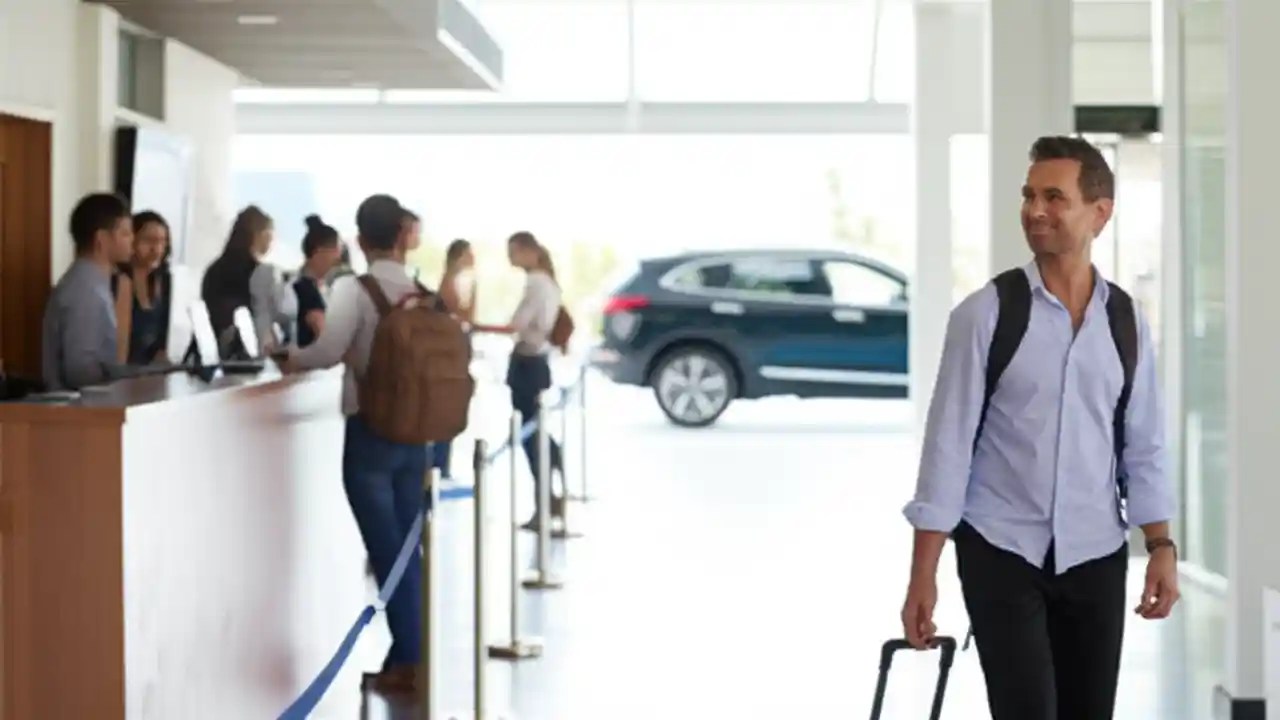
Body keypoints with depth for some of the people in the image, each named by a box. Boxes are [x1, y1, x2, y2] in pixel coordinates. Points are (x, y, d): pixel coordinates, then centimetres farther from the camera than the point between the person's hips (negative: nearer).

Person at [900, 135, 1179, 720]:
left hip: (1097, 557, 4)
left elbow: (1143, 450, 9)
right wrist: (923, 575, -12)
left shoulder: (1126, 322, 4)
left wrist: (1162, 547, -3)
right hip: (1001, 553, -4)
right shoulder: (985, 314, -7)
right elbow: (948, 445, -8)